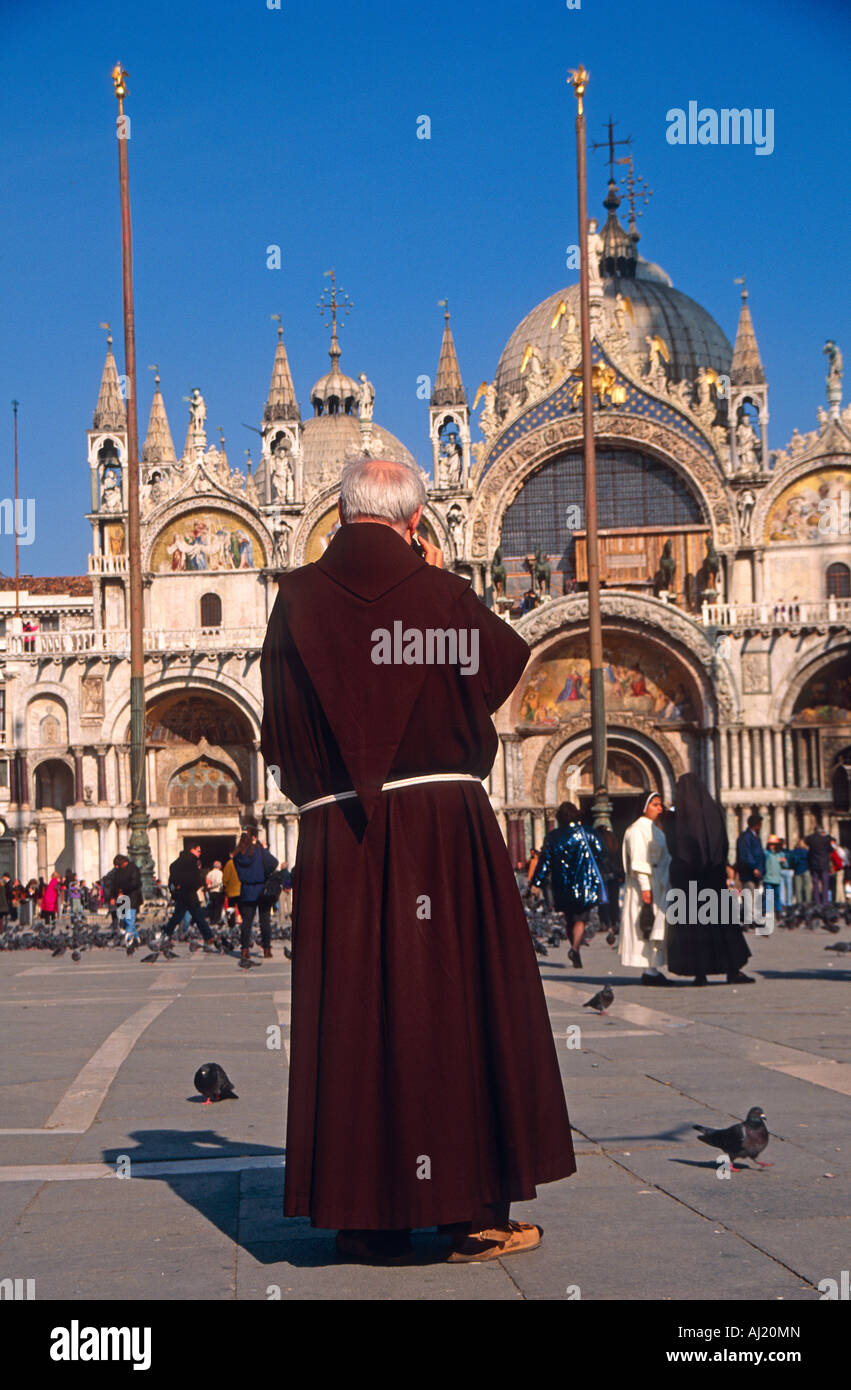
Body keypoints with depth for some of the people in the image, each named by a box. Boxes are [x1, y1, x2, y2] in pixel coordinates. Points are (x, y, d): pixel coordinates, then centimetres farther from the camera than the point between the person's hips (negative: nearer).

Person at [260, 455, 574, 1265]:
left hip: (337, 838, 2)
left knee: (353, 1016, 7)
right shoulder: (441, 594, -2)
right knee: (459, 1006, 6)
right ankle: (473, 1212, 9)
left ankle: (371, 1219, 10)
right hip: (445, 826, -1)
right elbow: (509, 661, 17)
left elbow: (280, 734, 5)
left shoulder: (298, 600, 1)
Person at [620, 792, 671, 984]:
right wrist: (645, 887, -24)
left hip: (660, 886, 10)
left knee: (655, 929, 8)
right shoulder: (638, 829, -12)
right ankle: (648, 970, -8)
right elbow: (638, 860, -18)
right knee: (648, 929, -9)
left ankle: (653, 970, 10)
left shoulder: (654, 829, 18)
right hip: (646, 884, -10)